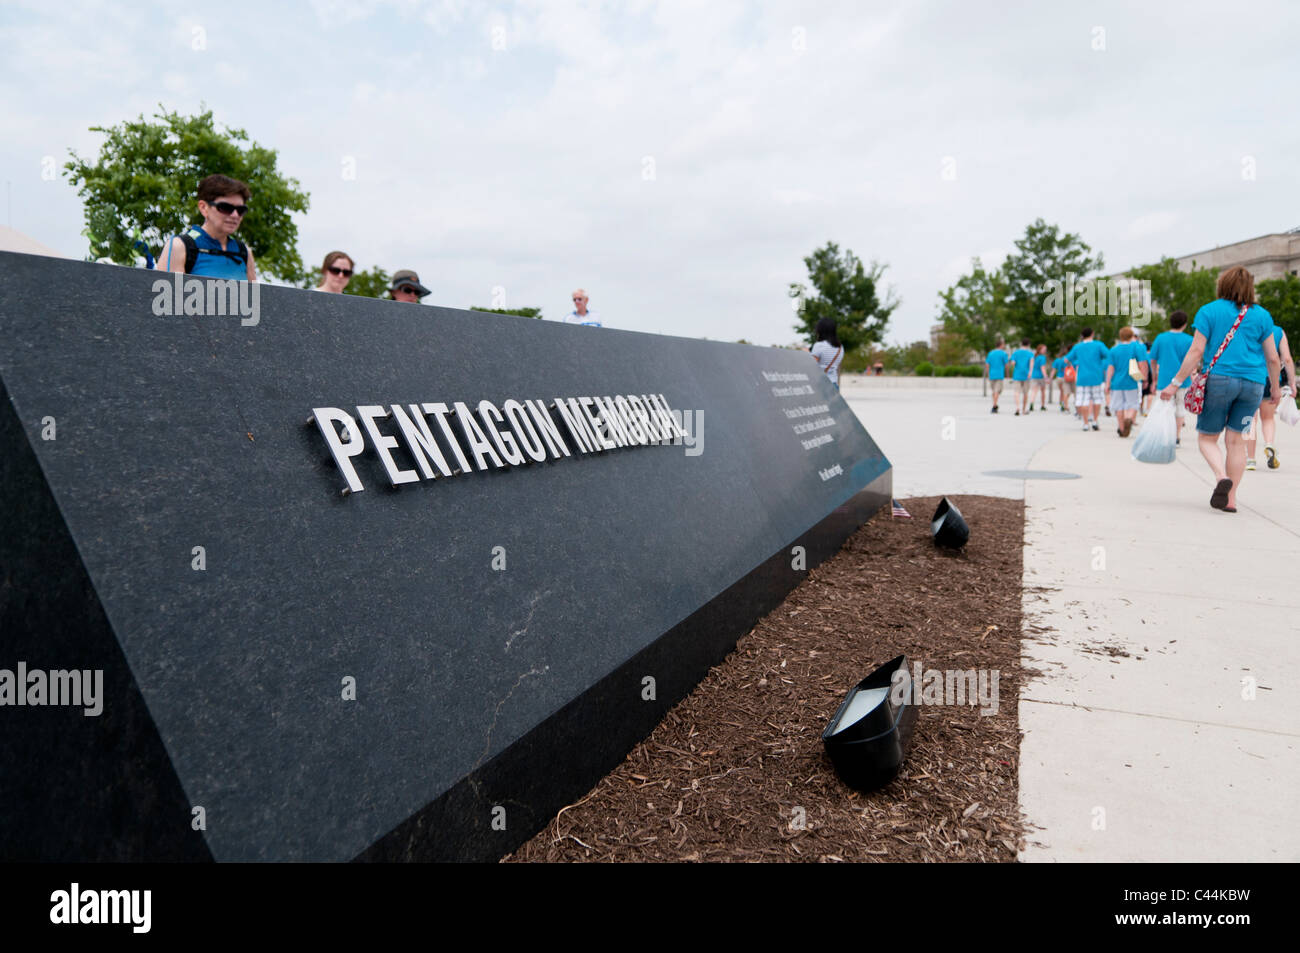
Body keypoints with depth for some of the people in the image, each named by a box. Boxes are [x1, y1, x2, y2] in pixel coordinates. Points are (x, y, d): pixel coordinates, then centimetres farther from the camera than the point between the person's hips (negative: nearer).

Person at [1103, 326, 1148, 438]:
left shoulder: (1113, 350, 3)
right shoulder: (1138, 347, -3)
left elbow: (1110, 368, -1)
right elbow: (1142, 364, -8)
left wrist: (1107, 383, -1)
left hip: (1117, 383, 2)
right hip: (1132, 383, -2)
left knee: (1119, 407, 9)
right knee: (1133, 405, 6)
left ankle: (1121, 429, 12)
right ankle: (1129, 419, -24)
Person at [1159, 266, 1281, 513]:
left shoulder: (1209, 311, 1)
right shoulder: (1262, 315, 9)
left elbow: (1196, 352, -6)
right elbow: (1272, 358, 9)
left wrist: (1175, 383, -3)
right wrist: (1275, 388, 22)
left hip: (1220, 379, -3)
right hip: (1253, 383, 3)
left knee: (1207, 437, 7)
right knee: (1236, 439, 8)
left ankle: (1222, 477, -21)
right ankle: (1230, 499, 6)